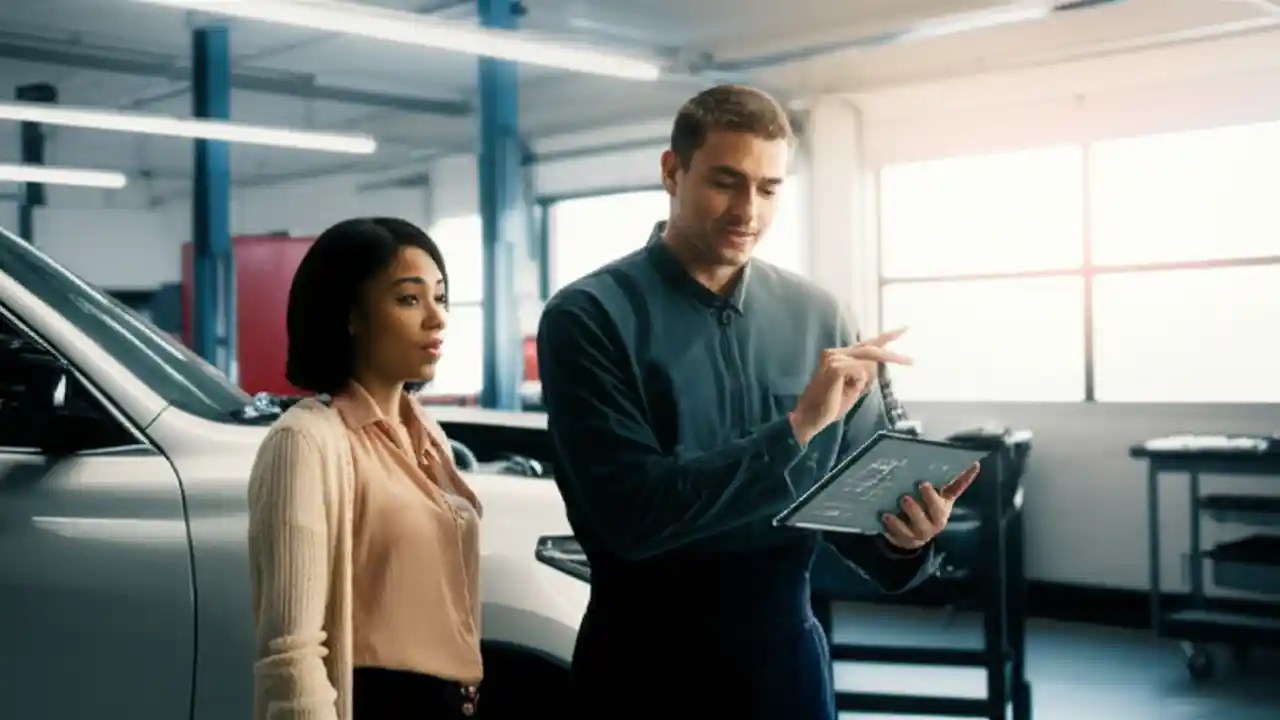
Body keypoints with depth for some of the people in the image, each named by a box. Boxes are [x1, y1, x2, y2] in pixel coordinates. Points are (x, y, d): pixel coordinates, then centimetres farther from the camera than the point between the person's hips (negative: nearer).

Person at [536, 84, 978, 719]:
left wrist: (902, 537, -19)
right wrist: (795, 425, -25)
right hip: (647, 663, -3)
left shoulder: (816, 317, 1)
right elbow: (630, 509, -20)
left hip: (788, 650, 4)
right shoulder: (589, 316, -11)